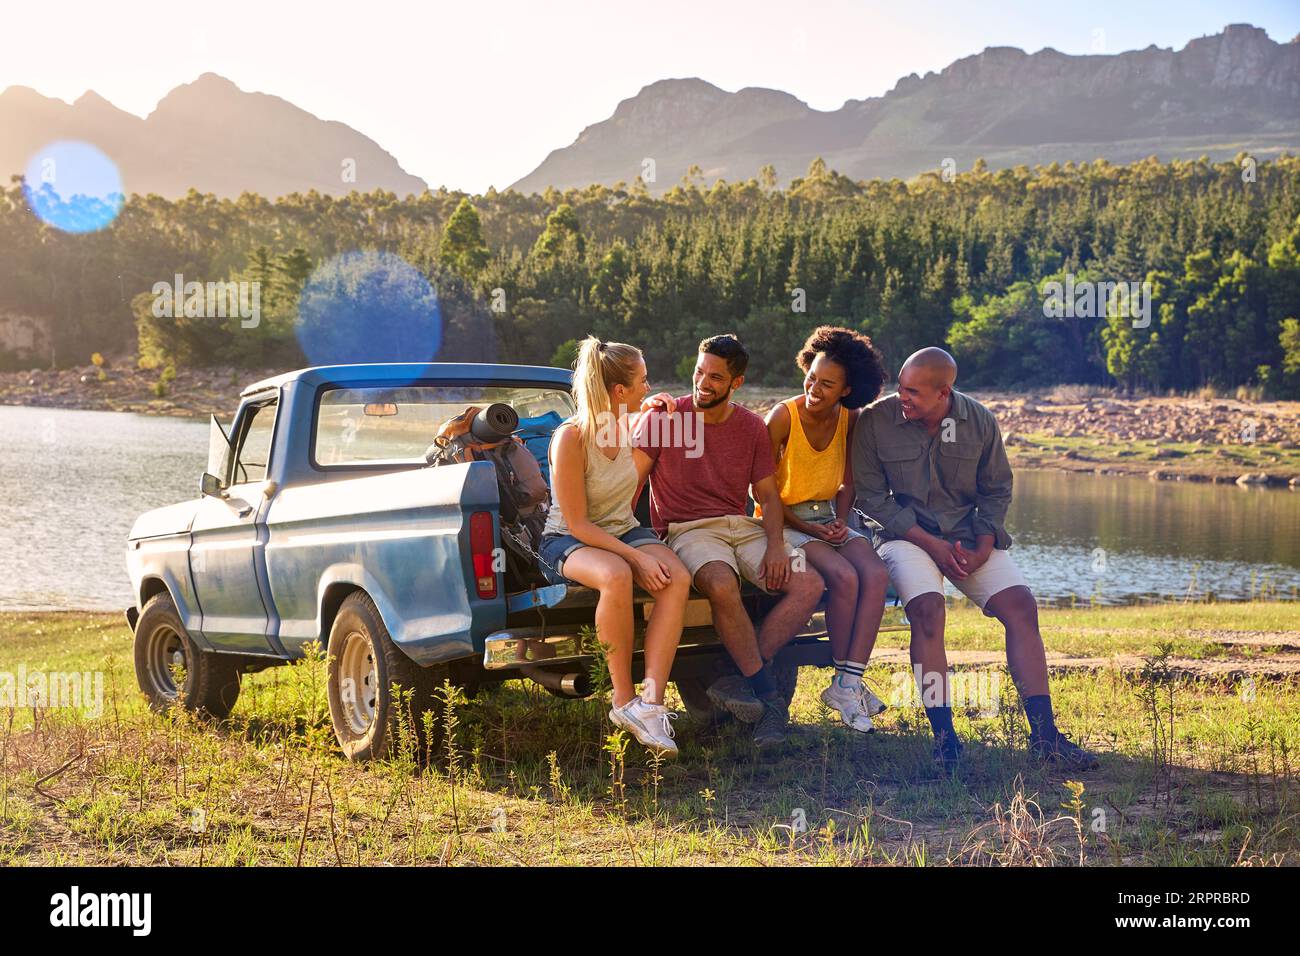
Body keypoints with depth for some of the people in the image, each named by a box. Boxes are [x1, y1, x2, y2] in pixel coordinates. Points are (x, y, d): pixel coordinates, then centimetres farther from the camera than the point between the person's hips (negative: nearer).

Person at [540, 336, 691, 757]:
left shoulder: (628, 426, 1)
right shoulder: (571, 438, -20)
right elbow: (577, 524, -20)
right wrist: (636, 556, -26)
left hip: (623, 530, 6)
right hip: (568, 542, -6)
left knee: (677, 578, -26)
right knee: (617, 576, -40)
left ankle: (650, 701, -31)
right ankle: (624, 700, -25)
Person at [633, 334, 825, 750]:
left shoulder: (751, 427, 12)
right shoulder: (663, 417, 1)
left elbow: (767, 495, 12)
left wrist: (775, 545, -7)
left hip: (742, 526, 5)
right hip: (687, 529, -4)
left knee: (809, 584, -20)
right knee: (723, 585, -37)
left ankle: (745, 677, -19)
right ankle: (768, 695, -24)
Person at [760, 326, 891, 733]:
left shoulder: (850, 420, 3)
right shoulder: (782, 417, -13)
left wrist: (841, 520, -6)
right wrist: (809, 529, -17)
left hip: (828, 520, 5)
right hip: (785, 522, -5)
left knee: (876, 573, -25)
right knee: (844, 577, -30)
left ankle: (848, 684, -25)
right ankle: (845, 679, -13)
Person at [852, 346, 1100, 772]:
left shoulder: (980, 421, -2)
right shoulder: (875, 421, -10)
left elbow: (996, 491, 7)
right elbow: (871, 495, -7)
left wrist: (982, 549, -9)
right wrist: (930, 543, -15)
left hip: (970, 535, 3)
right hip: (906, 532, -3)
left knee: (1021, 606, -15)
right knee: (927, 609, -30)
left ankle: (1044, 733, -10)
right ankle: (943, 735, -23)